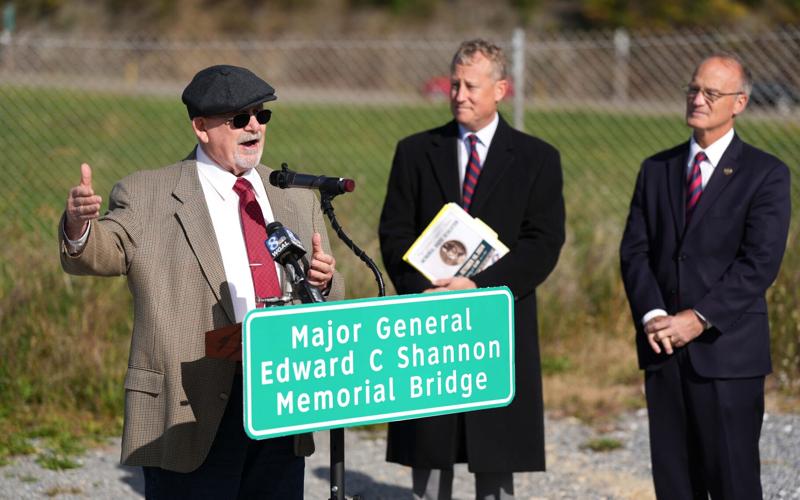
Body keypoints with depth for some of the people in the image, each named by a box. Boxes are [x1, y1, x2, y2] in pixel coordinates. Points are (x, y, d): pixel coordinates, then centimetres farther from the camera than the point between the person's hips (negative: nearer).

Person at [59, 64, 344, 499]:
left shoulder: (297, 200, 15)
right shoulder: (147, 195, 1)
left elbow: (333, 307, 17)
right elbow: (102, 253, -12)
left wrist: (323, 281, -8)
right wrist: (80, 226, -35)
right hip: (193, 411, -5)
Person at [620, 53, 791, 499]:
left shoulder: (766, 174, -2)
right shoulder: (657, 169, 14)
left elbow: (760, 262, -11)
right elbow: (635, 250, 7)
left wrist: (699, 319, -16)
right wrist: (652, 315, -10)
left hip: (727, 350, -4)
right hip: (663, 348, 5)